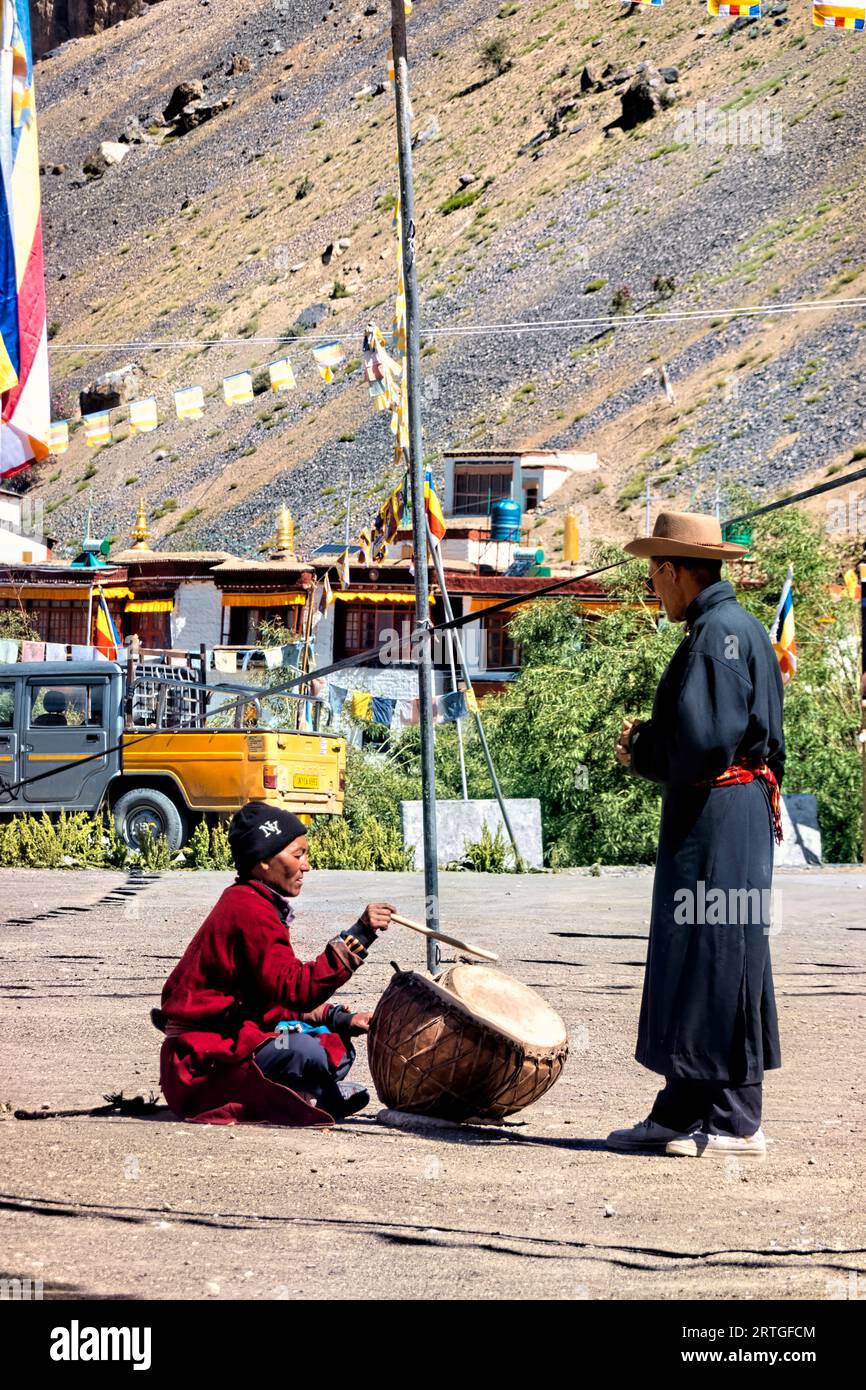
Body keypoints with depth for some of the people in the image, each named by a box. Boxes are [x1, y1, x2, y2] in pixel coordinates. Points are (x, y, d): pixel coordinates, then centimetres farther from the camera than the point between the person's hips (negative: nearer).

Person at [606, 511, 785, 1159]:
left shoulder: (719, 631, -15)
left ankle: (734, 1123, -1)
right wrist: (648, 743, 9)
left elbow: (702, 741, -23)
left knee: (717, 966, -6)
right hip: (726, 814, 10)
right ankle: (684, 1114, 17)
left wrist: (643, 750, -6)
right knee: (693, 966, 13)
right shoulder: (736, 627, 17)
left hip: (718, 819, -10)